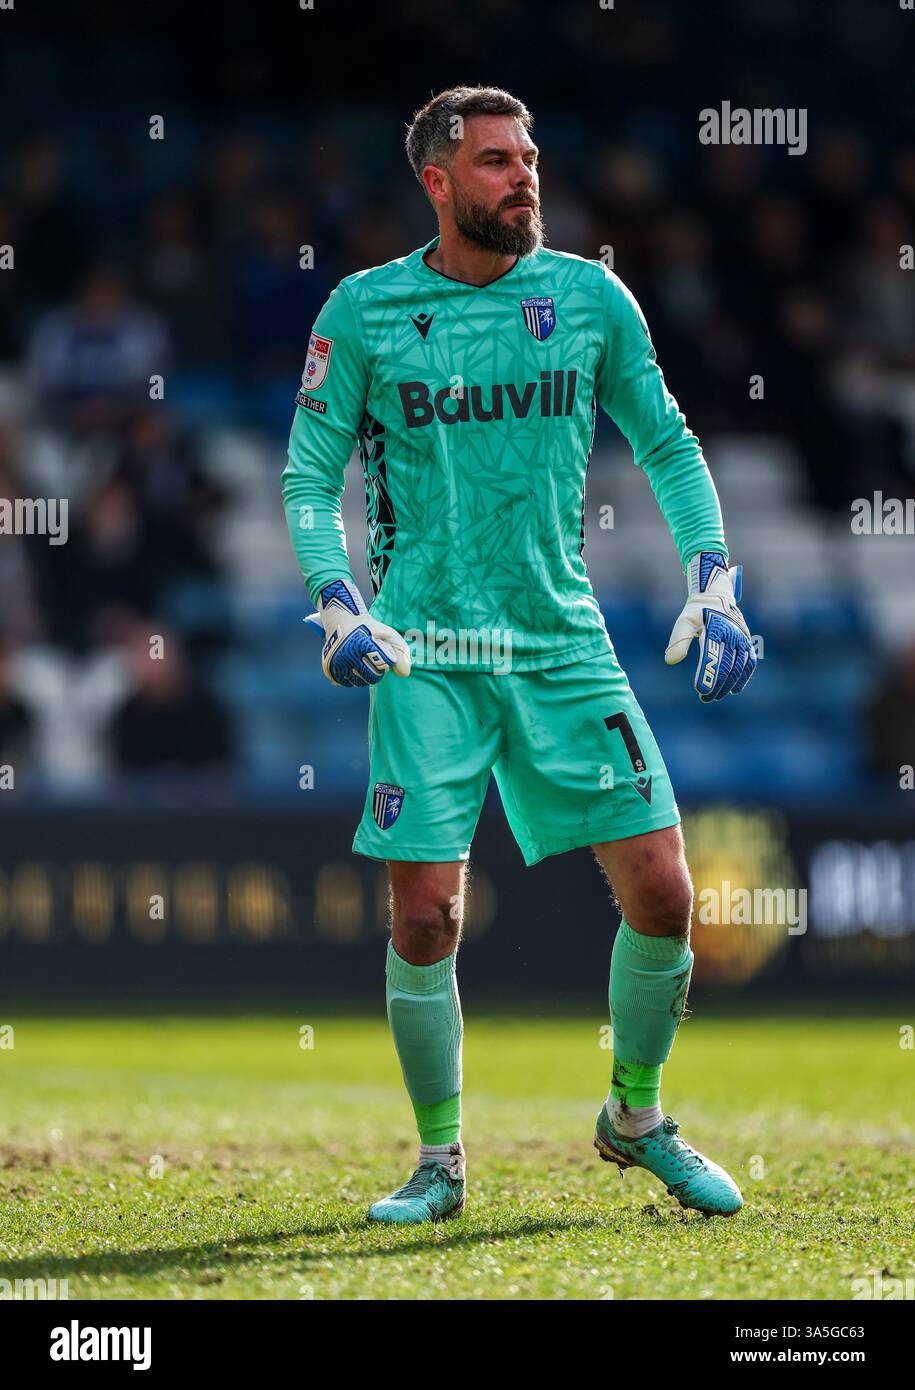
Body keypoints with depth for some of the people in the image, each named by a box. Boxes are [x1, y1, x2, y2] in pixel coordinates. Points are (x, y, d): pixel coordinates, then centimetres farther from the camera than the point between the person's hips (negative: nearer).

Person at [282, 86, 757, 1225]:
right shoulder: (365, 311, 0)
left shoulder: (590, 297, 5)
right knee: (425, 918, -6)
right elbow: (310, 472, 5)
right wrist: (337, 607, -9)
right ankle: (440, 1163, 12)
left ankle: (636, 1119, 21)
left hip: (563, 640, 2)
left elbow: (667, 446, 14)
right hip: (426, 651, -2)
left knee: (660, 894, -3)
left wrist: (713, 587, 3)